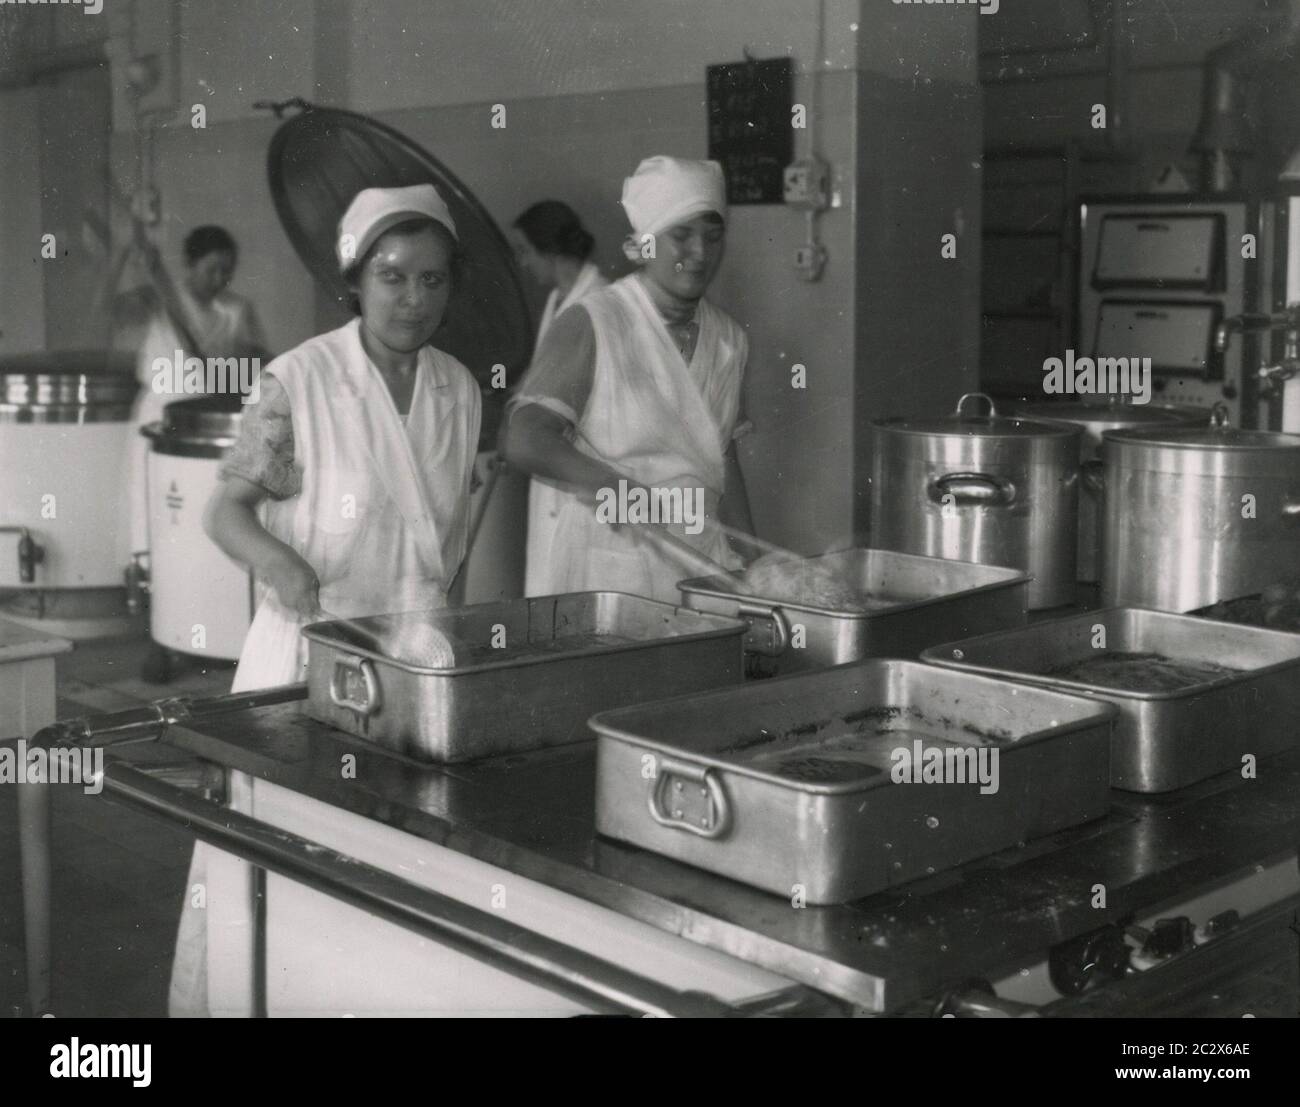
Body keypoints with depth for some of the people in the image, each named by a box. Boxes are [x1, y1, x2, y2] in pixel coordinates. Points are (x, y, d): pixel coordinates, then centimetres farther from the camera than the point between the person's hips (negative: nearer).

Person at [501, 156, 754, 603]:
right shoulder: (592, 324, -9)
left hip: (703, 557, 5)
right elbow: (523, 441, -18)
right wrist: (625, 489, -25)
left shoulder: (728, 339, 10)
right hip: (611, 562, -5)